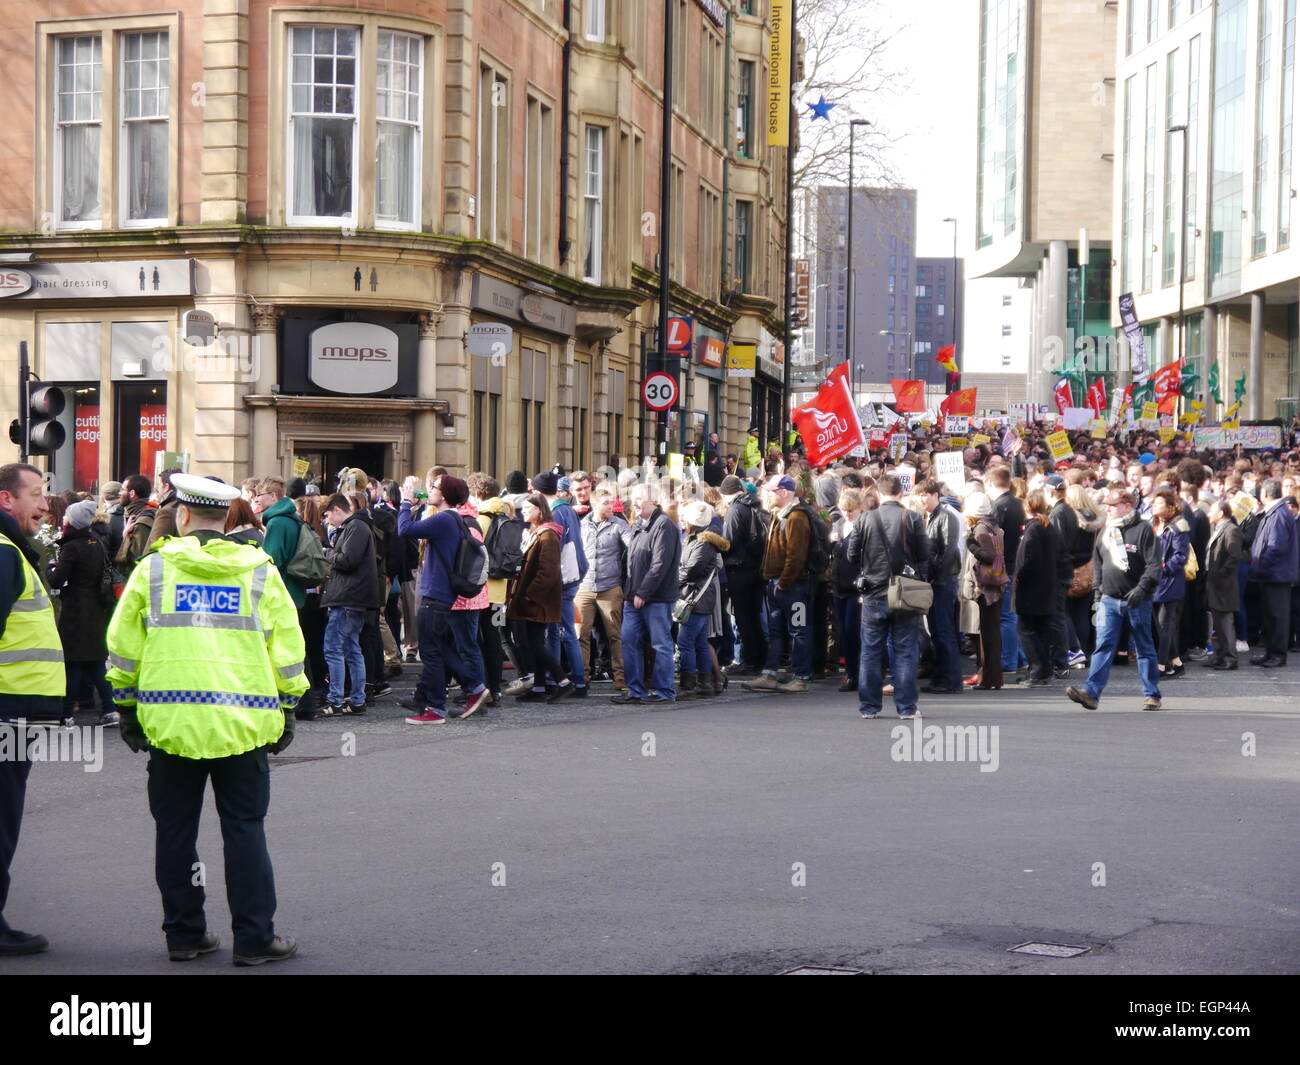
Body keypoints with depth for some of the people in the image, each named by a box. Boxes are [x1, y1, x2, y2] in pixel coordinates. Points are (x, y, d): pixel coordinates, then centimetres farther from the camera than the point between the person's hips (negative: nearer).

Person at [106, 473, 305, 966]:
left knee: (175, 831, 10)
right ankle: (255, 938, 5)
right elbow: (287, 650, 5)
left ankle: (184, 933, 16)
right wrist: (287, 710, 15)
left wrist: (127, 708, 15)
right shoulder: (260, 571, 3)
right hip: (243, 721, 0)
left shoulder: (153, 568, 2)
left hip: (170, 720, 0)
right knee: (244, 829, 5)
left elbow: (124, 647, 5)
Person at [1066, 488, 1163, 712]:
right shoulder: (1105, 532, 13)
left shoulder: (1143, 529, -6)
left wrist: (1141, 588, -23)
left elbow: (1154, 565, -12)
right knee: (1103, 646, -6)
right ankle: (1092, 693, -14)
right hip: (1109, 600, 4)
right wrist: (1097, 596, 15)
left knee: (1145, 648, 6)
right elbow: (1098, 566, 20)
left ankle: (1152, 695, 15)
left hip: (1136, 601, -4)